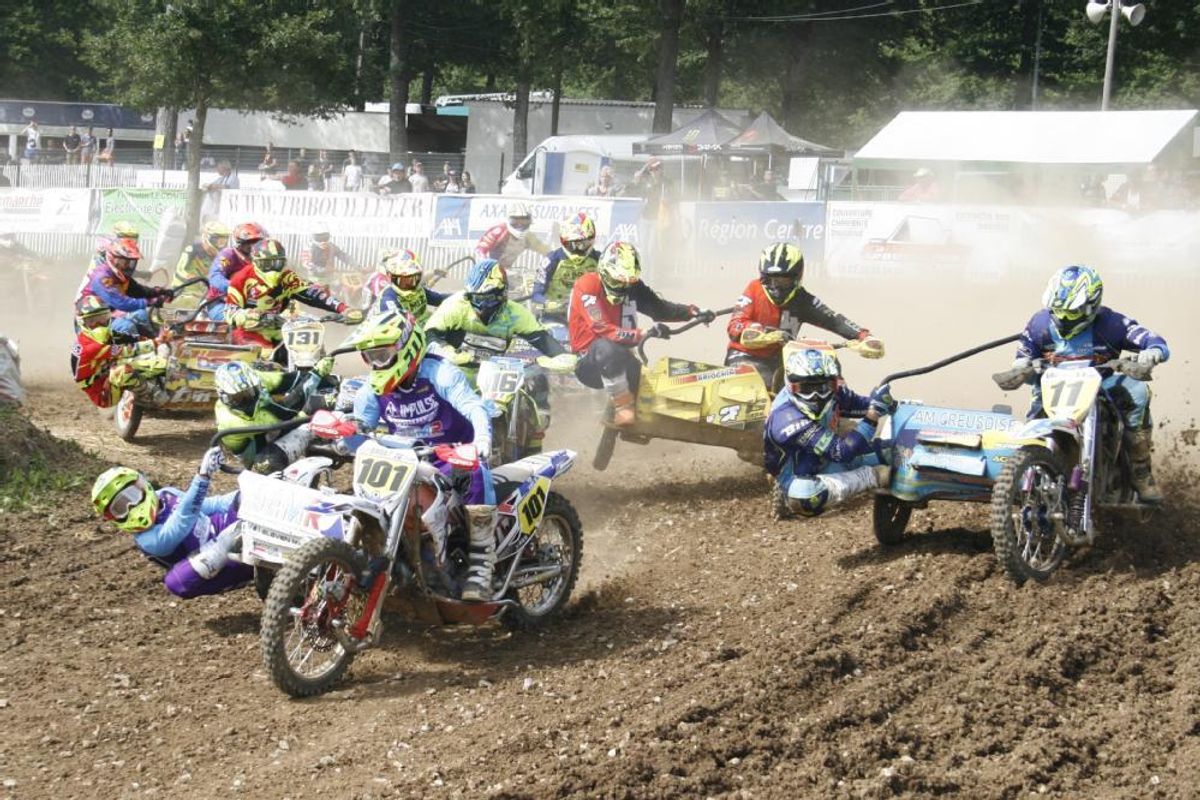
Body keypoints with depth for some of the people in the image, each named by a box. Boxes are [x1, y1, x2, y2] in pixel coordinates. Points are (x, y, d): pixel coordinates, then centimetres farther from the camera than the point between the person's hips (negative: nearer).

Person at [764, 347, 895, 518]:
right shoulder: (787, 418, -38)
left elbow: (857, 403, 6)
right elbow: (841, 452, -40)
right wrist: (873, 414, -45)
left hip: (826, 461, 7)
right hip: (799, 477, -7)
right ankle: (872, 476, -24)